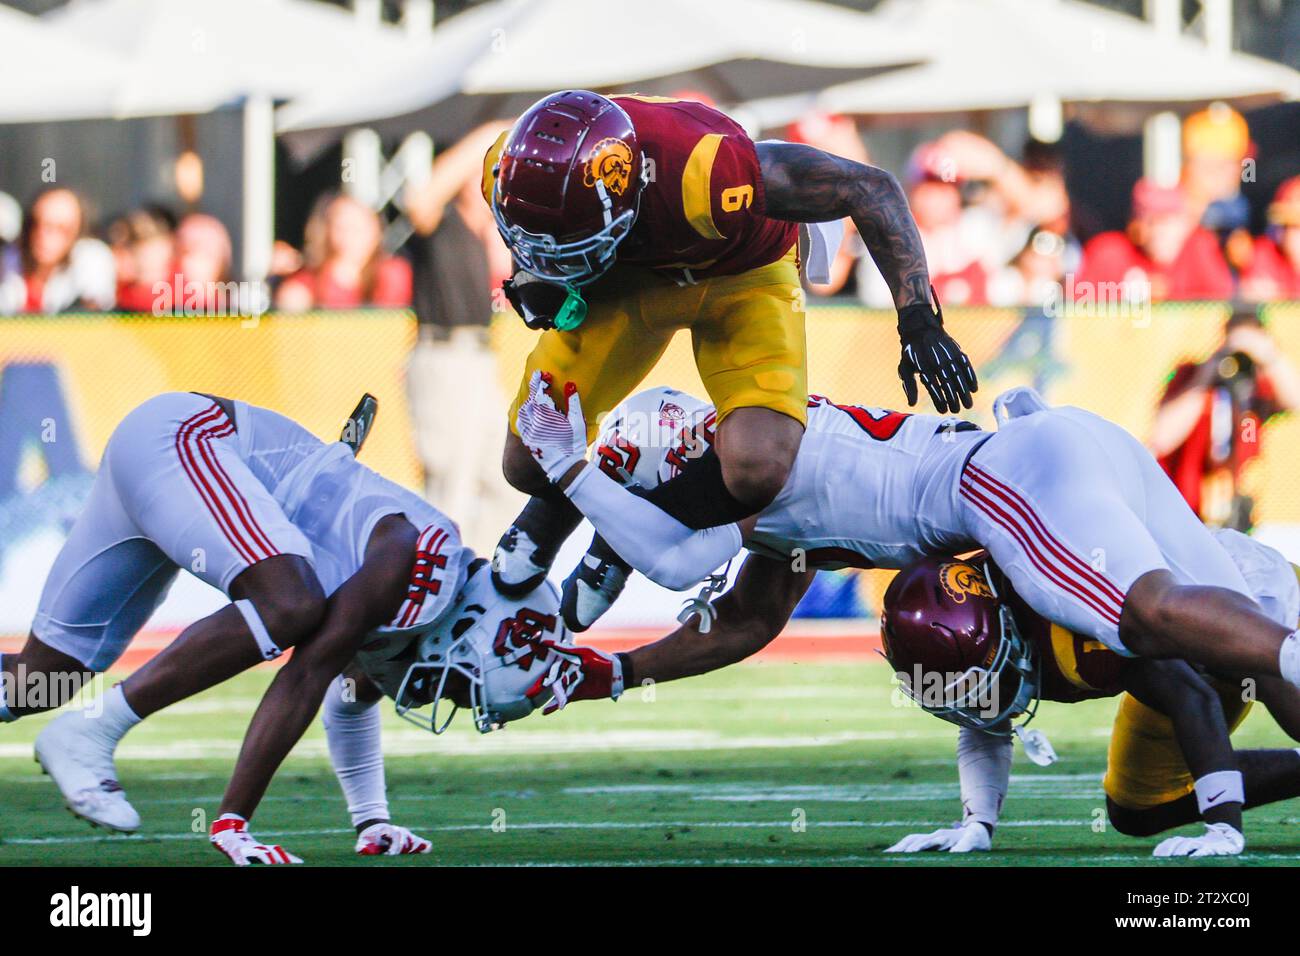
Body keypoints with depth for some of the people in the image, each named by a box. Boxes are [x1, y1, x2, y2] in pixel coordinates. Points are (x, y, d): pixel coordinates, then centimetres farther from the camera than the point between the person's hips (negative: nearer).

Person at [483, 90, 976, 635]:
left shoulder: (704, 176, -45)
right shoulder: (511, 171, -31)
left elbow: (870, 190, -33)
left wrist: (918, 321, -36)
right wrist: (534, 282, -21)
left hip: (742, 277, -3)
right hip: (628, 278, 3)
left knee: (756, 471, -25)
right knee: (528, 464, -3)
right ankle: (560, 500, 37)